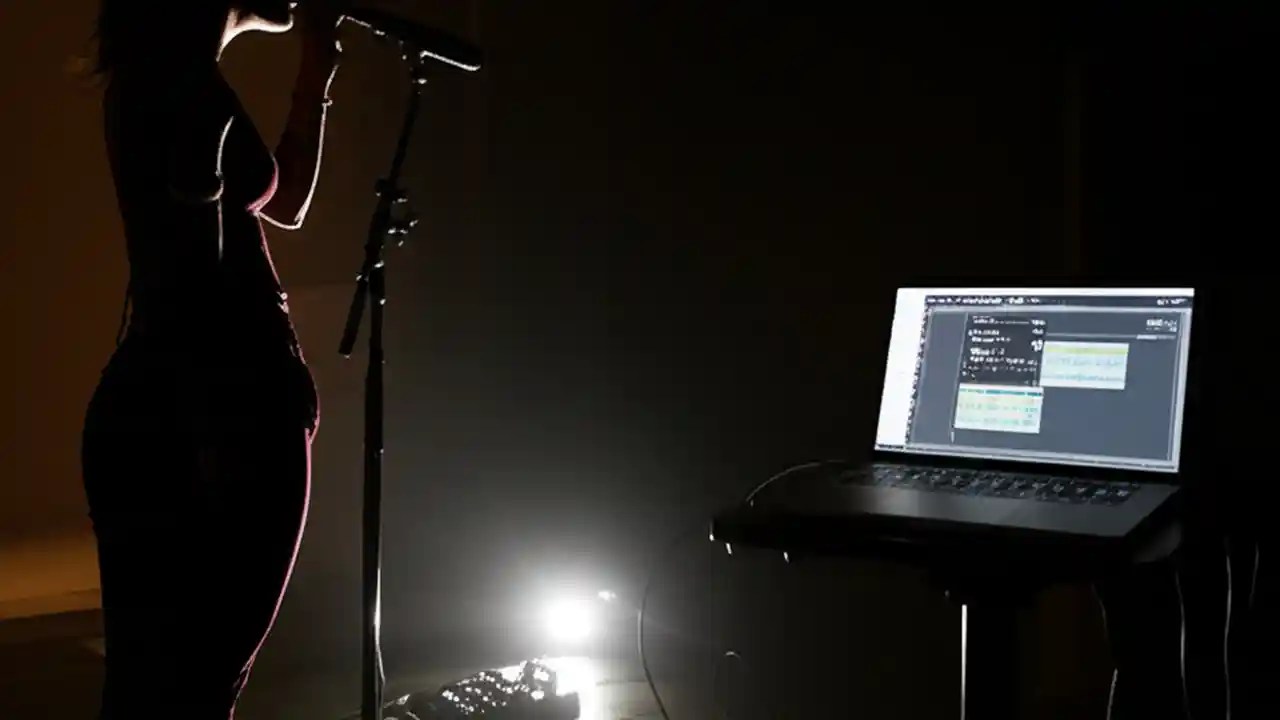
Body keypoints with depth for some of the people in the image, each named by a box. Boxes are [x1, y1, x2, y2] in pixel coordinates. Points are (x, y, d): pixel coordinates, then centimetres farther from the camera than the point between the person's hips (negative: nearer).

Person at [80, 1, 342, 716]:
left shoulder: (155, 75, 20)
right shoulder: (184, 74, -11)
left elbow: (287, 204, 28)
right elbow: (192, 267, -20)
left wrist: (318, 65, 24)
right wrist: (228, 431, -21)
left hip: (153, 407, 10)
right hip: (223, 401, -10)